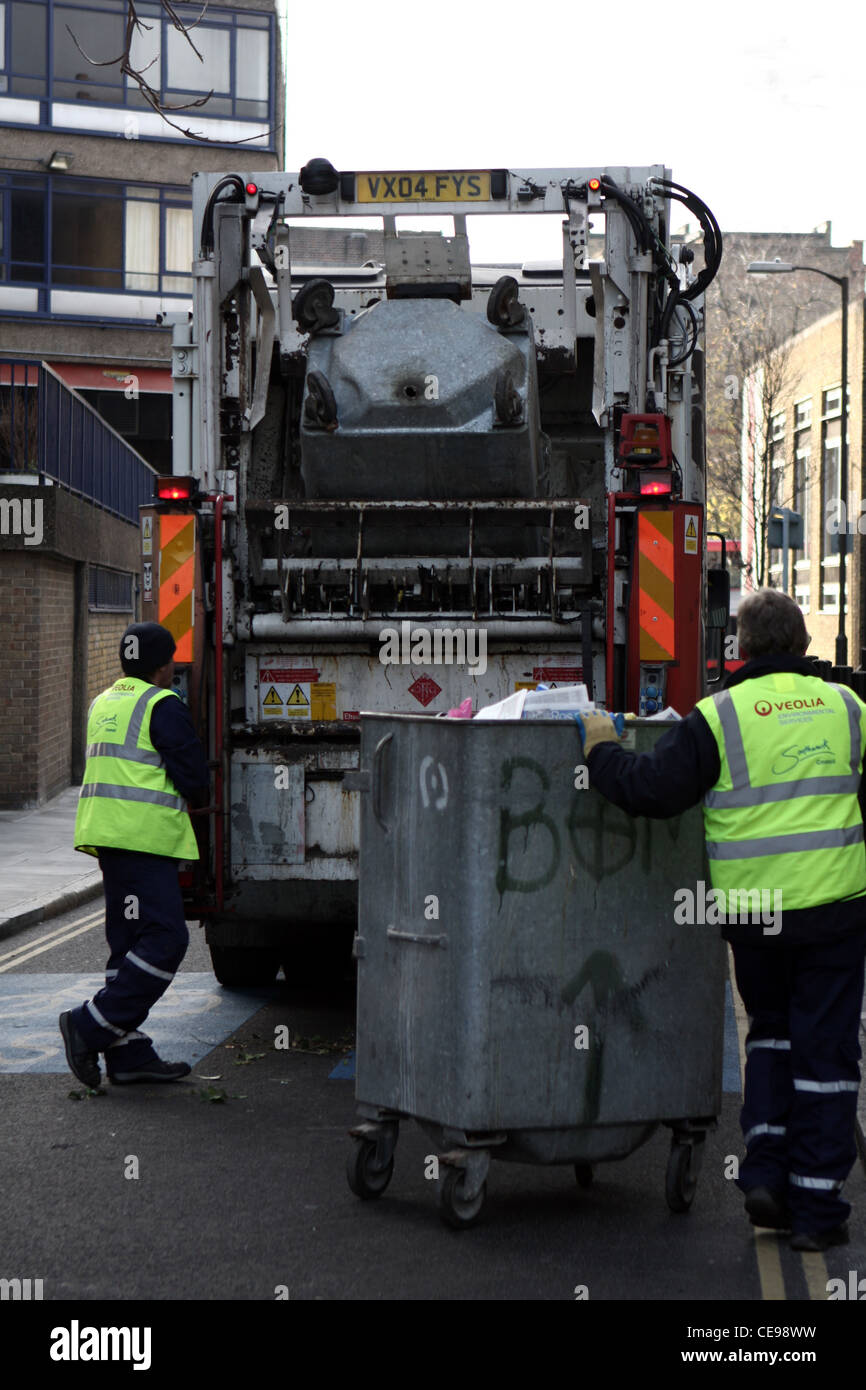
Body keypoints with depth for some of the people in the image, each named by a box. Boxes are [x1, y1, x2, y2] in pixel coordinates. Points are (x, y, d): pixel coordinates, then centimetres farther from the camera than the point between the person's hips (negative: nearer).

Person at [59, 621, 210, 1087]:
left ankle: (129, 1054, 9)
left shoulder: (102, 704, 19)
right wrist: (198, 797, 11)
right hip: (144, 835, -9)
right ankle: (90, 1026, -13)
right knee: (164, 940, -9)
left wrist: (174, 795, 20)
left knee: (131, 943, 10)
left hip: (106, 834, 9)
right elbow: (193, 777, -11)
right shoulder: (163, 705, -8)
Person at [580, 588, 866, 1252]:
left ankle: (765, 1170, 13)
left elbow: (649, 789, -13)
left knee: (771, 1031, 23)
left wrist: (603, 749, 4)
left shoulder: (717, 718, -7)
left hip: (751, 911, 0)